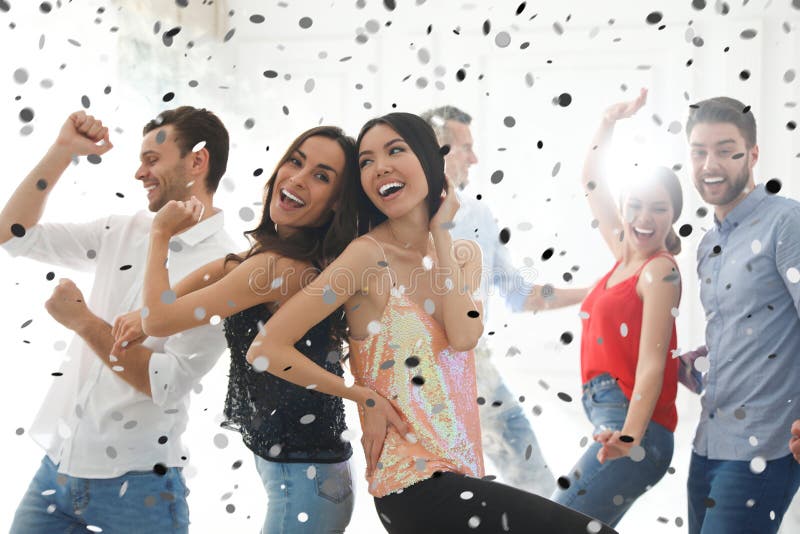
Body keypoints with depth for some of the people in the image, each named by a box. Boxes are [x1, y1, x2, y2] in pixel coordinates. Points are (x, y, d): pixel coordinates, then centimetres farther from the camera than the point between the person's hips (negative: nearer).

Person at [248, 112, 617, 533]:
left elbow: (463, 337, -11)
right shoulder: (369, 256, -11)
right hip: (414, 487, -7)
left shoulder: (465, 254, 9)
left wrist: (440, 233, -6)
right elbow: (266, 349, -15)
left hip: (463, 474, 7)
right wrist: (364, 397, -8)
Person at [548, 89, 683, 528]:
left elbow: (652, 361, -16)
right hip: (608, 417, 9)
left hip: (633, 427, -9)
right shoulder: (624, 255, 15)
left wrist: (630, 437, -29)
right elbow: (592, 180, 27)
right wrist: (610, 122, 19)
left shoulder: (660, 270, -7)